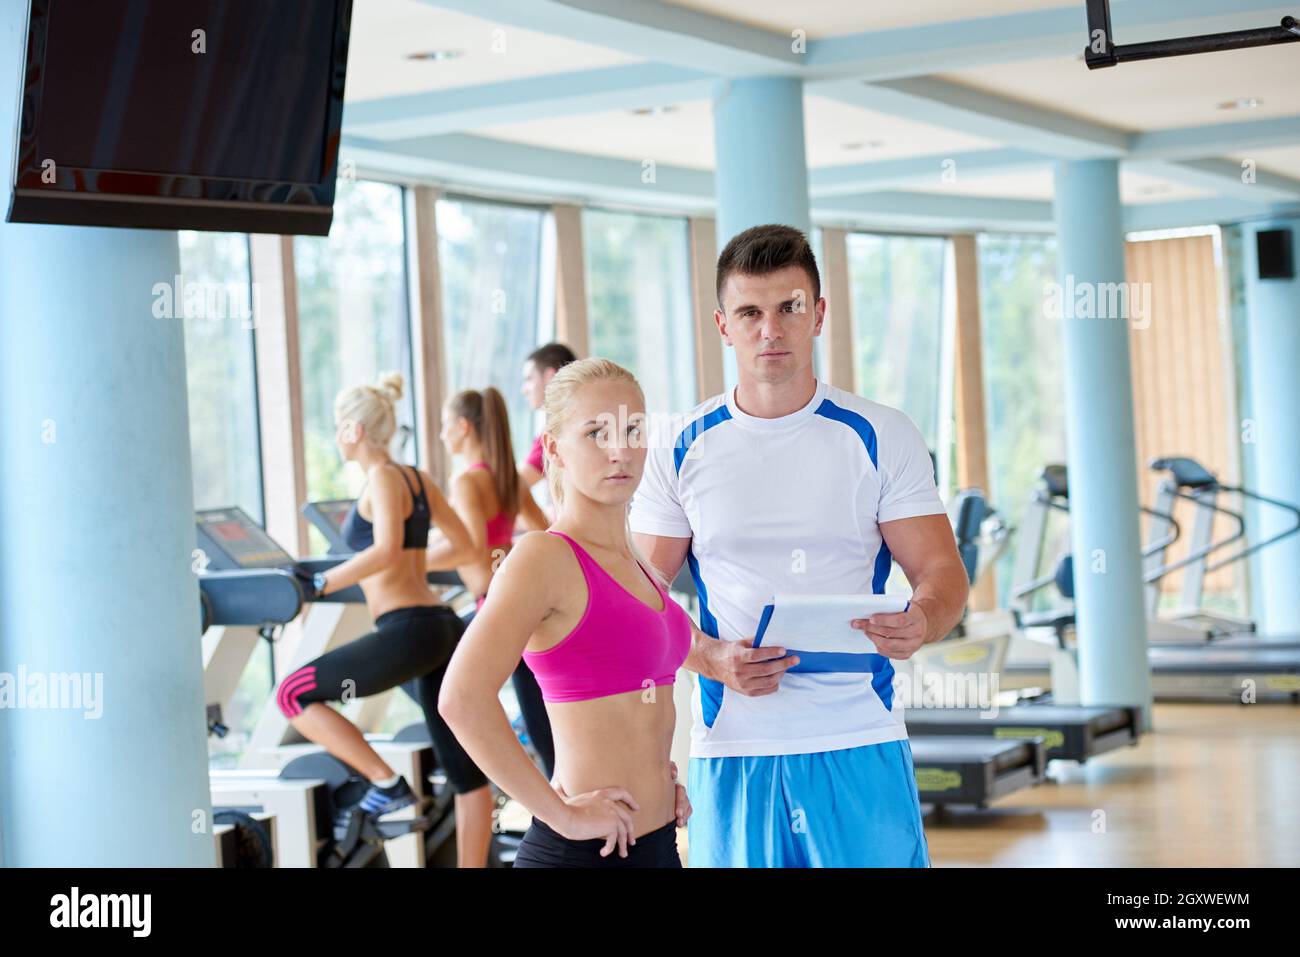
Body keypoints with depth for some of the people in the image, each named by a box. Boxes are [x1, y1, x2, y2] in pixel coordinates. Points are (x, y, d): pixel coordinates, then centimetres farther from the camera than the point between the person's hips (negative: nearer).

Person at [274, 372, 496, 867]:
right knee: (465, 767, 10)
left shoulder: (383, 478, -8)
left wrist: (318, 585, -17)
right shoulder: (419, 478, 15)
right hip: (441, 628, 9)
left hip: (409, 631, -9)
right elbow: (464, 545, 24)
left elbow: (386, 551, -25)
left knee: (293, 695, 0)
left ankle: (388, 783, -2)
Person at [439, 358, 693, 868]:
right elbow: (462, 699, -26)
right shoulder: (545, 557, -13)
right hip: (583, 850, -8)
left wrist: (660, 774, 13)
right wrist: (560, 813, -21)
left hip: (657, 841, 8)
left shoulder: (635, 565, 11)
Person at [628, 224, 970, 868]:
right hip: (731, 748, 1)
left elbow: (943, 573, 2)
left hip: (861, 745, -1)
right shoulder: (681, 451, 5)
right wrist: (712, 658, -13)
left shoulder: (881, 438, 3)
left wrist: (920, 623, -22)